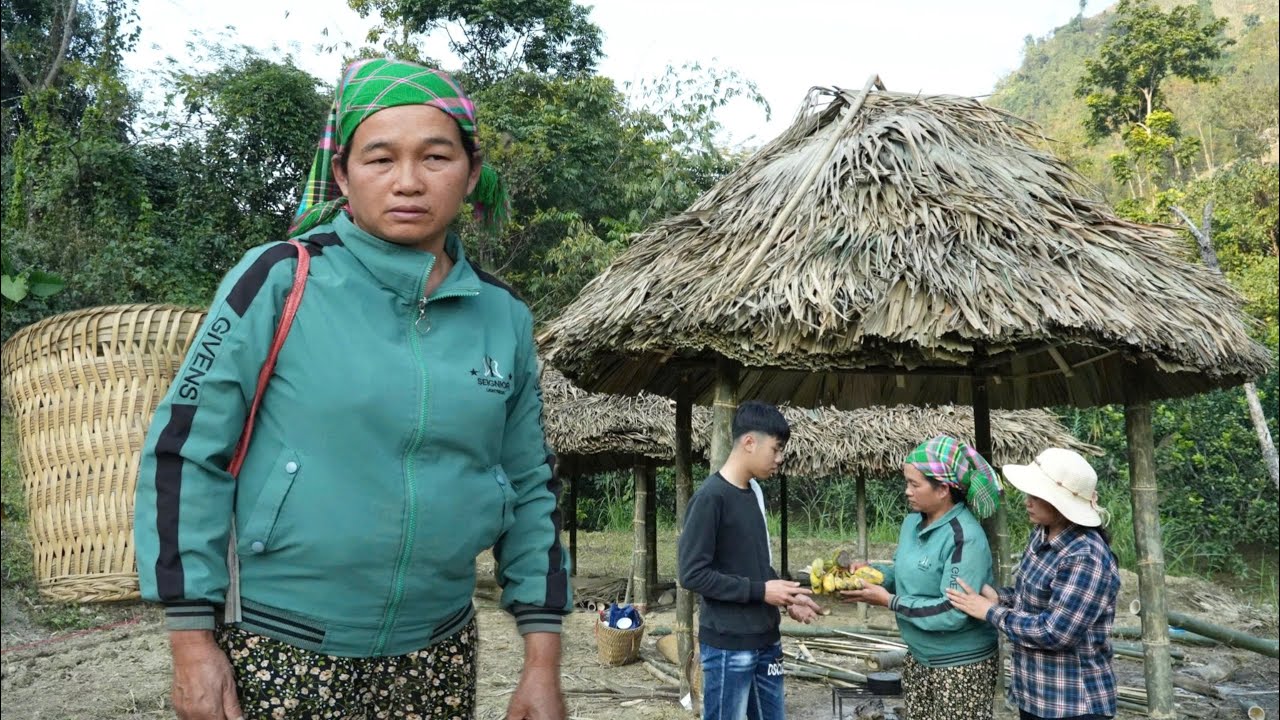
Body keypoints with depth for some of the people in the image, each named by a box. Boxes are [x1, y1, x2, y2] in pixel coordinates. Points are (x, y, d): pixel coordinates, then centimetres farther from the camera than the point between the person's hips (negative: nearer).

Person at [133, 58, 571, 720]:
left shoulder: (503, 317, -1)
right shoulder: (280, 281, -12)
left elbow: (531, 489, 5)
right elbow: (184, 451, -7)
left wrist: (543, 662, 4)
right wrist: (193, 643, -8)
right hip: (282, 654, -3)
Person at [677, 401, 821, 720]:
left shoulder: (755, 491, 9)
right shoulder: (711, 496, -17)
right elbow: (692, 574, -19)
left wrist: (785, 596, 3)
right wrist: (760, 591, -17)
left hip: (765, 639, 8)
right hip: (728, 645, -8)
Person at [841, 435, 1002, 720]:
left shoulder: (965, 538, -25)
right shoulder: (913, 521, 1)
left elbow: (953, 613, -28)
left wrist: (890, 602, -23)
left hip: (961, 665, -8)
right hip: (919, 657, 8)